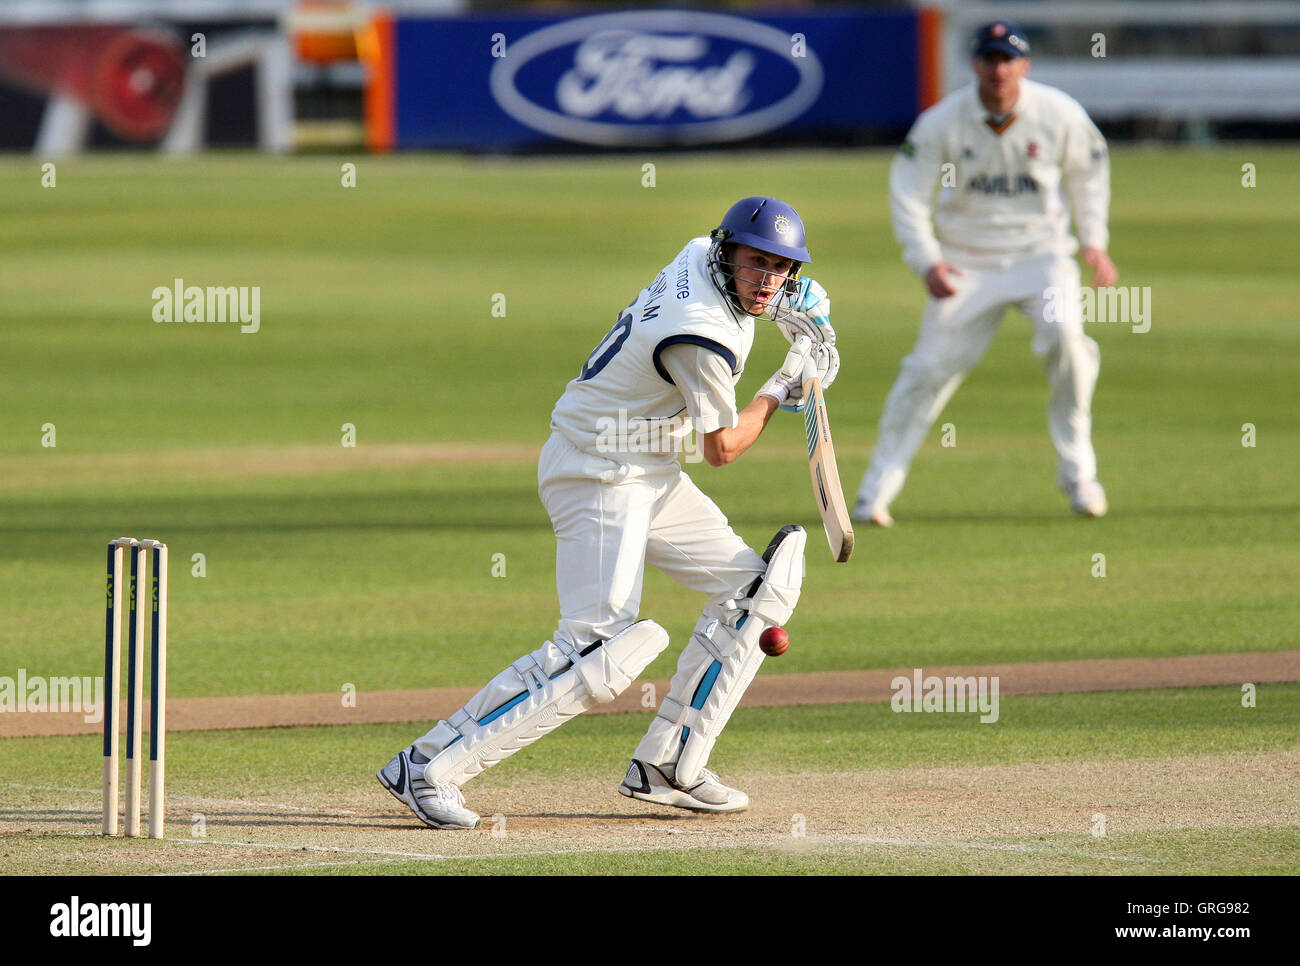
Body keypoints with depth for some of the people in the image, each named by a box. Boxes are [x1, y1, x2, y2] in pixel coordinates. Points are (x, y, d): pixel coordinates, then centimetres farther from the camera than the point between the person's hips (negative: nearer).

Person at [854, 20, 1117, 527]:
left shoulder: (1059, 115, -10)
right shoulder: (942, 122, -12)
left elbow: (1088, 171, 8)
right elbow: (908, 190, -5)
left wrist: (1094, 242, -1)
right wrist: (926, 261, -16)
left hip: (1040, 253, 0)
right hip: (967, 262, 0)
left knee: (1066, 337, -25)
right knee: (931, 365, -8)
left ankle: (1077, 471, -8)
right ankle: (877, 489, 4)